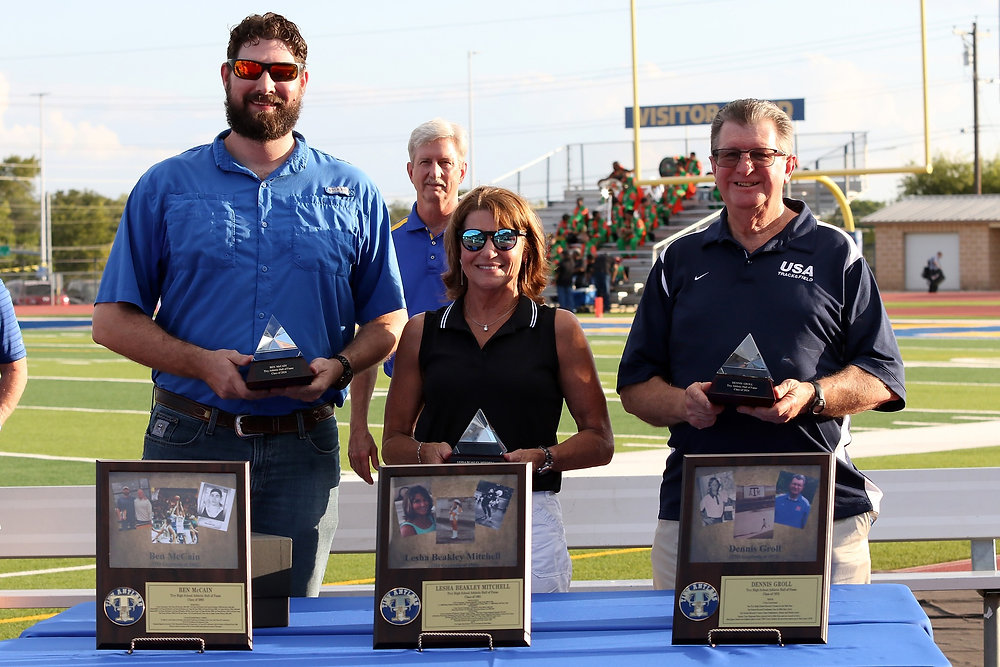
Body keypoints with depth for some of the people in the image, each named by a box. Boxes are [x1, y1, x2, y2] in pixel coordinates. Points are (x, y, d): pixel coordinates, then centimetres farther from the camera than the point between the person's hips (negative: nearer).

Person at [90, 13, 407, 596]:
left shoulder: (353, 194, 10)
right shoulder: (167, 188, 6)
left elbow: (388, 322, 13)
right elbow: (113, 321, 3)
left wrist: (339, 366, -8)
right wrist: (202, 363, -12)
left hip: (302, 452, 1)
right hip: (190, 441, -1)